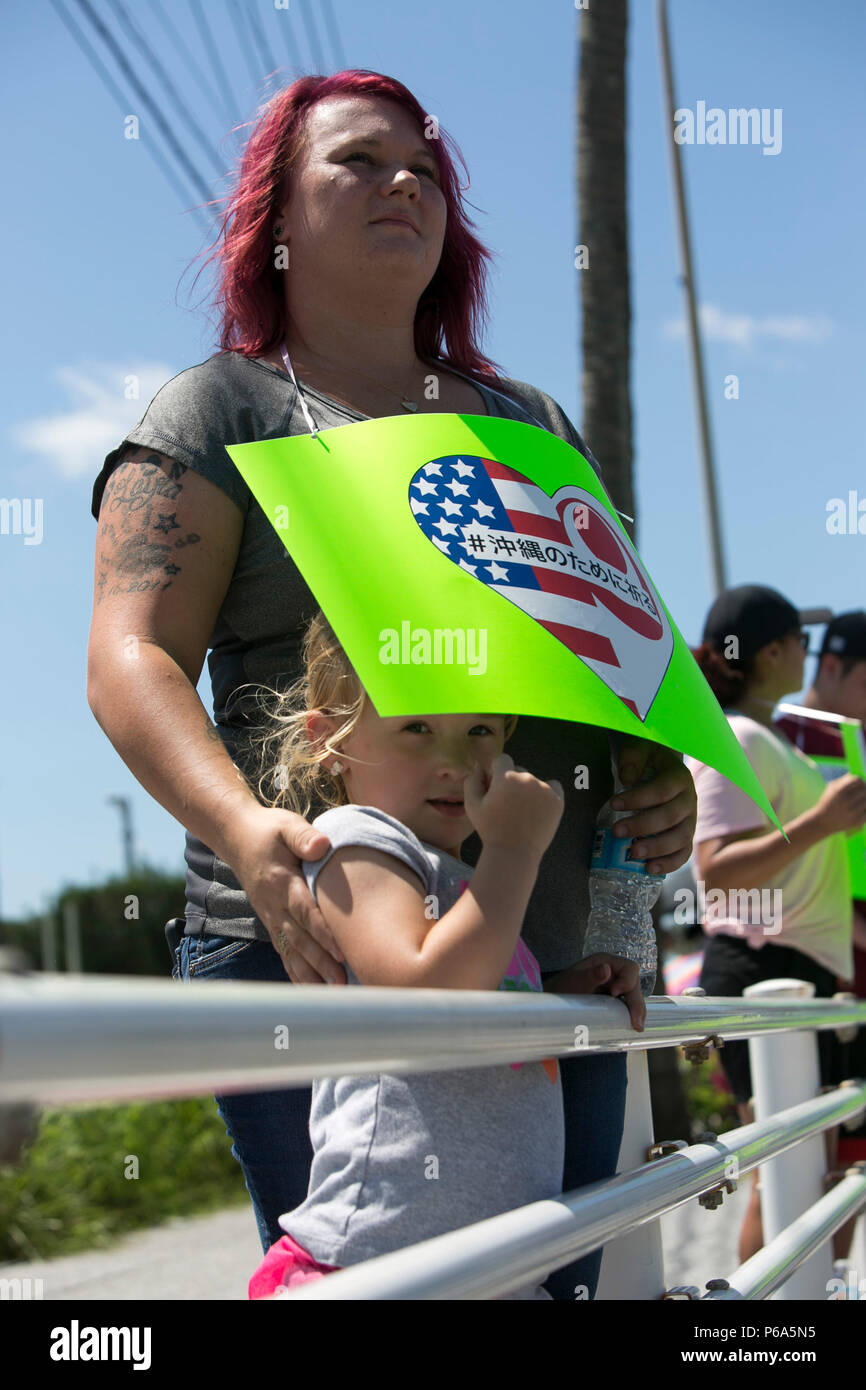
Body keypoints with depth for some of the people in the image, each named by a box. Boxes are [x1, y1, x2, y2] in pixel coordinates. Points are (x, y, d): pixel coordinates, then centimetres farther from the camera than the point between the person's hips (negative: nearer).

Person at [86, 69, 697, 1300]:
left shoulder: (529, 420, 20)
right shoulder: (217, 413, 4)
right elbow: (134, 656, -8)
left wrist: (661, 768, 2)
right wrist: (239, 821, -26)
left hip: (559, 958, 5)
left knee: (559, 1274, 8)